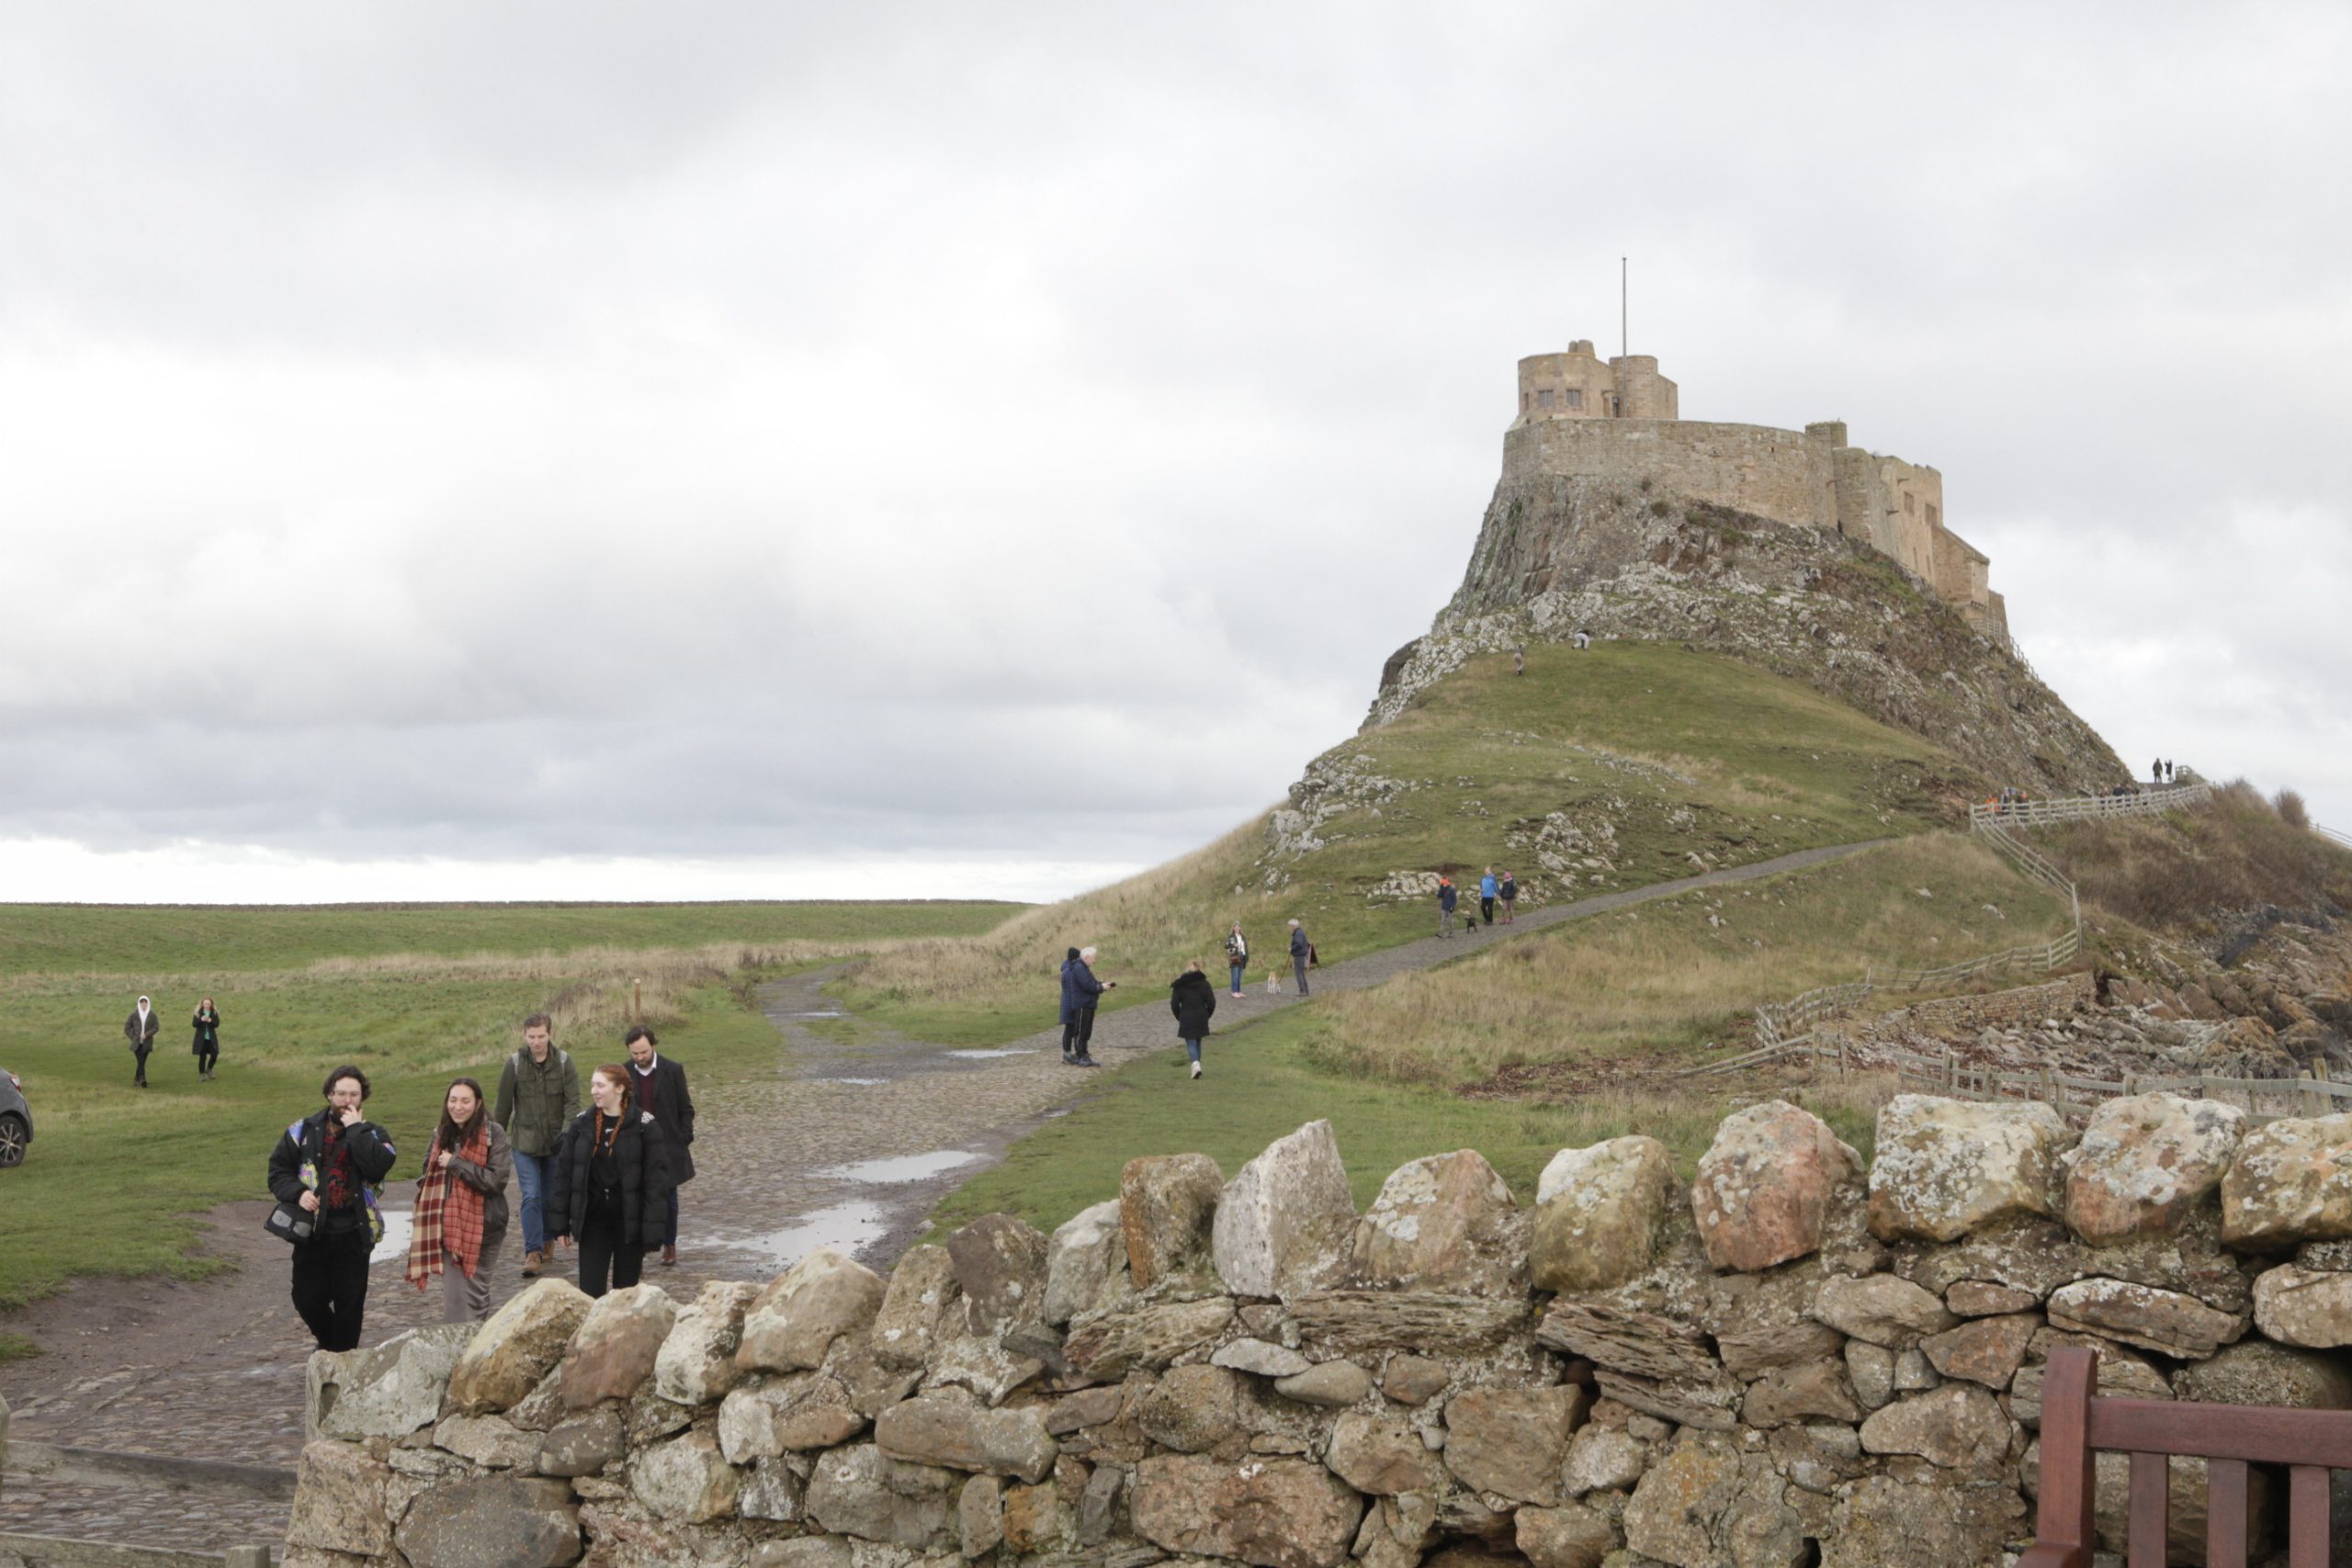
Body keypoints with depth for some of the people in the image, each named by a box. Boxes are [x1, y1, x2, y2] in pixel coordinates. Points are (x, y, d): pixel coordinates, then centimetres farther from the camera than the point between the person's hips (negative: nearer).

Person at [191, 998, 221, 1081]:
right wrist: (201, 1020, -29)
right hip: (201, 1038, -2)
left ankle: (209, 1070, 22)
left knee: (214, 1055, -4)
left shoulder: (214, 1013, 0)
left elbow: (217, 1024, -8)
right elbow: (194, 1023, -10)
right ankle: (201, 1074, 14)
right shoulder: (198, 1012, -3)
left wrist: (210, 1021, -27)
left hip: (211, 1038, 2)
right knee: (202, 1057, 3)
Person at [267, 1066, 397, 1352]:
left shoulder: (373, 1135, 3)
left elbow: (379, 1166, -18)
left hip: (353, 1234, -1)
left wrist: (356, 1129, -17)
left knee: (349, 1304, 4)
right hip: (312, 1231, 1)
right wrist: (297, 1193, -10)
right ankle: (327, 1340, 34)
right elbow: (278, 1169, 8)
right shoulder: (304, 1130, 5)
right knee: (307, 1299, 5)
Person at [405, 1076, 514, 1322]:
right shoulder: (442, 1134, 9)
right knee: (455, 1300, 3)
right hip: (449, 1228, 4)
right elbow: (429, 1175, 21)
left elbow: (497, 1179, -19)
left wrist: (456, 1163, -17)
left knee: (475, 1295, 5)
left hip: (482, 1228, -4)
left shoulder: (494, 1134, -10)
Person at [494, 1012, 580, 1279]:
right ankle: (533, 1252, -12)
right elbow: (503, 1105, 3)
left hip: (556, 1143, 1)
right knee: (531, 1197, -11)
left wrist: (567, 1134, -20)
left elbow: (573, 1101, -7)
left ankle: (545, 1242, 28)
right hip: (525, 1142, -1)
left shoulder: (563, 1062, -3)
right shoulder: (515, 1064, -4)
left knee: (551, 1197, 10)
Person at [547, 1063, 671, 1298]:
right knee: (590, 1292, -2)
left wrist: (651, 1229, -13)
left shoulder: (644, 1126, -7)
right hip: (592, 1219, 2)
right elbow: (563, 1174, 5)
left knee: (625, 1291, 7)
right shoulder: (582, 1124, 2)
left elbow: (656, 1179, -8)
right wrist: (559, 1224, 2)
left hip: (629, 1221, -2)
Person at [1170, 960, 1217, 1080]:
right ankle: (1196, 1064, 21)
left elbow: (1174, 1004, -4)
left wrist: (1179, 1017, 11)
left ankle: (1196, 1064, -24)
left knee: (1191, 1043, -2)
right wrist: (1207, 1015, 11)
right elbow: (1211, 1002, -4)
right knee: (1198, 1041, 18)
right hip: (1201, 1018, 2)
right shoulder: (1204, 983, 0)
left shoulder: (1179, 985, -2)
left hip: (1186, 1019, -2)